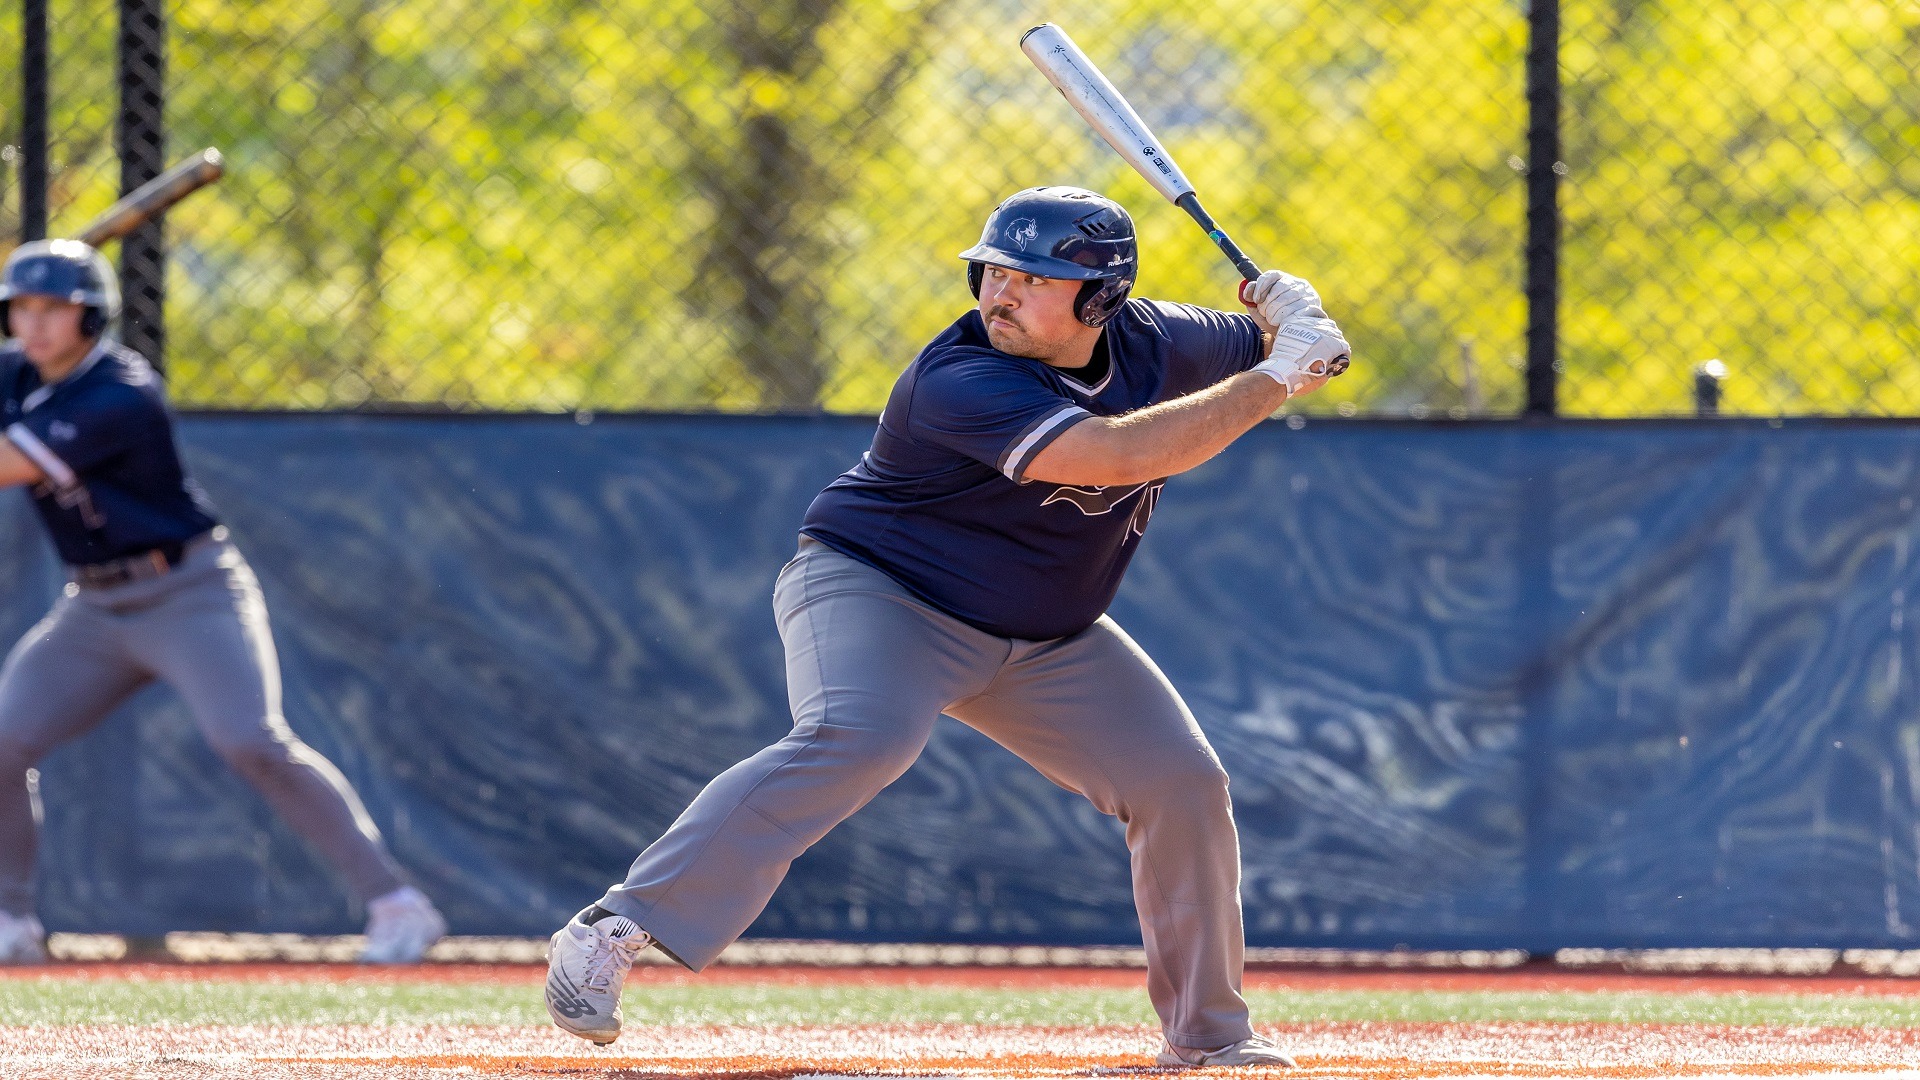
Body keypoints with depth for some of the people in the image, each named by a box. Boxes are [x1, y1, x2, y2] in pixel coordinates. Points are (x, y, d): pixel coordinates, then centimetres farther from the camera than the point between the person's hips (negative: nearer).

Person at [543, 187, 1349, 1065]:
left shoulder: (1155, 343, -6)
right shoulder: (961, 382, -29)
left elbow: (1257, 353, 11)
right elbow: (1120, 454, -40)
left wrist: (1292, 316, -15)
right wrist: (1272, 378, -35)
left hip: (1044, 644, 7)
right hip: (876, 590, -7)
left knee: (1182, 783, -1)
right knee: (858, 739, -35)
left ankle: (1206, 1031, 17)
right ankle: (611, 935, -33)